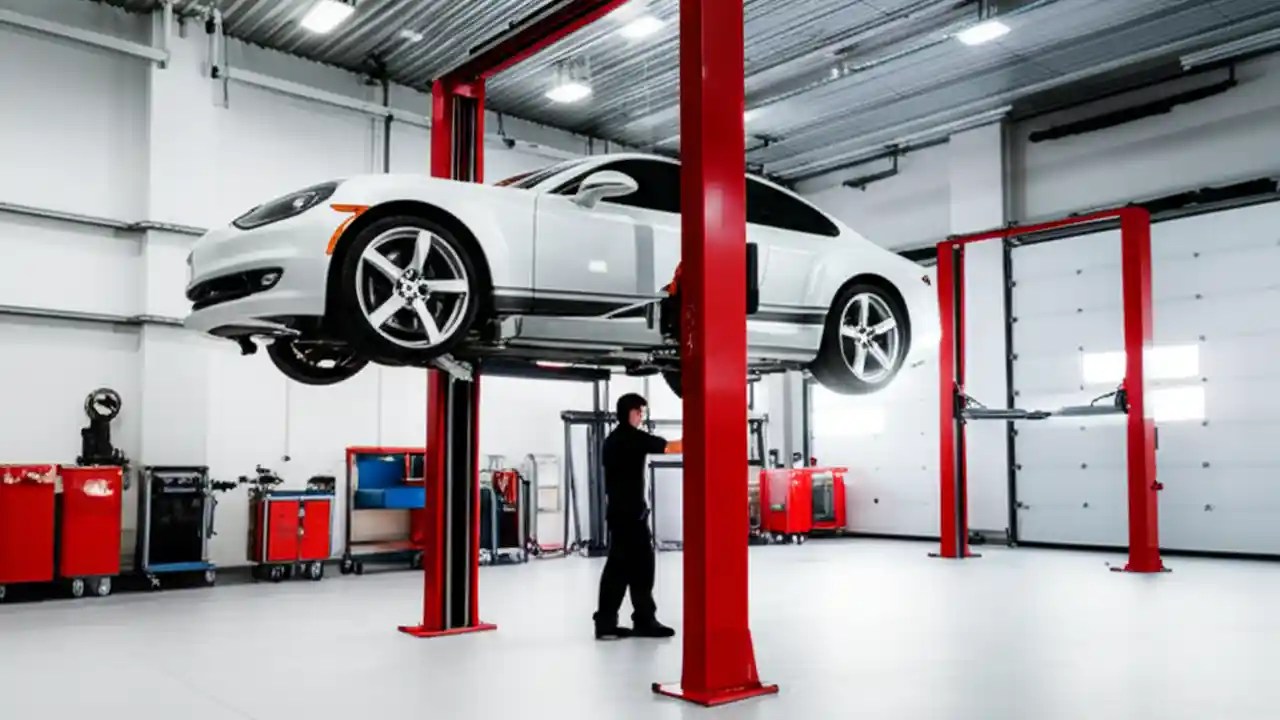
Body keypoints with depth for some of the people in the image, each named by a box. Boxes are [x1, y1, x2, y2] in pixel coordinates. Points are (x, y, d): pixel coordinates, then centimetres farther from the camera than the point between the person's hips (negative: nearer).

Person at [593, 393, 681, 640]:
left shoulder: (613, 439, 17)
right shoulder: (633, 437, -11)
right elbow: (670, 447, -15)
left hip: (618, 511, 9)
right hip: (630, 512, -9)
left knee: (619, 565, 8)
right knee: (641, 565, -2)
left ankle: (605, 623, 8)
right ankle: (644, 621, 4)